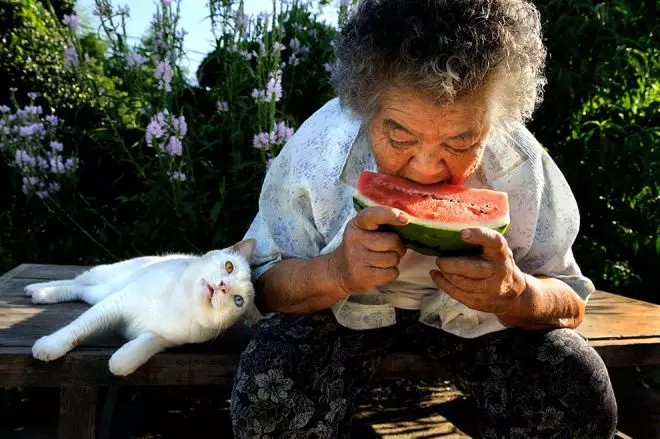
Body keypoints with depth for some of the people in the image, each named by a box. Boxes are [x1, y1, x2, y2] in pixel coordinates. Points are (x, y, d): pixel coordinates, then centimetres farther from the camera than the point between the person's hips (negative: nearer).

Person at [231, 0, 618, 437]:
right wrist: (334, 273, -41)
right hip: (338, 307, -1)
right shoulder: (317, 149, -26)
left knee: (581, 391, -19)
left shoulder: (522, 166, -23)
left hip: (472, 314, 2)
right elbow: (262, 286, -17)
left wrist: (517, 294, -38)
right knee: (269, 385, -29)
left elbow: (571, 307, -13)